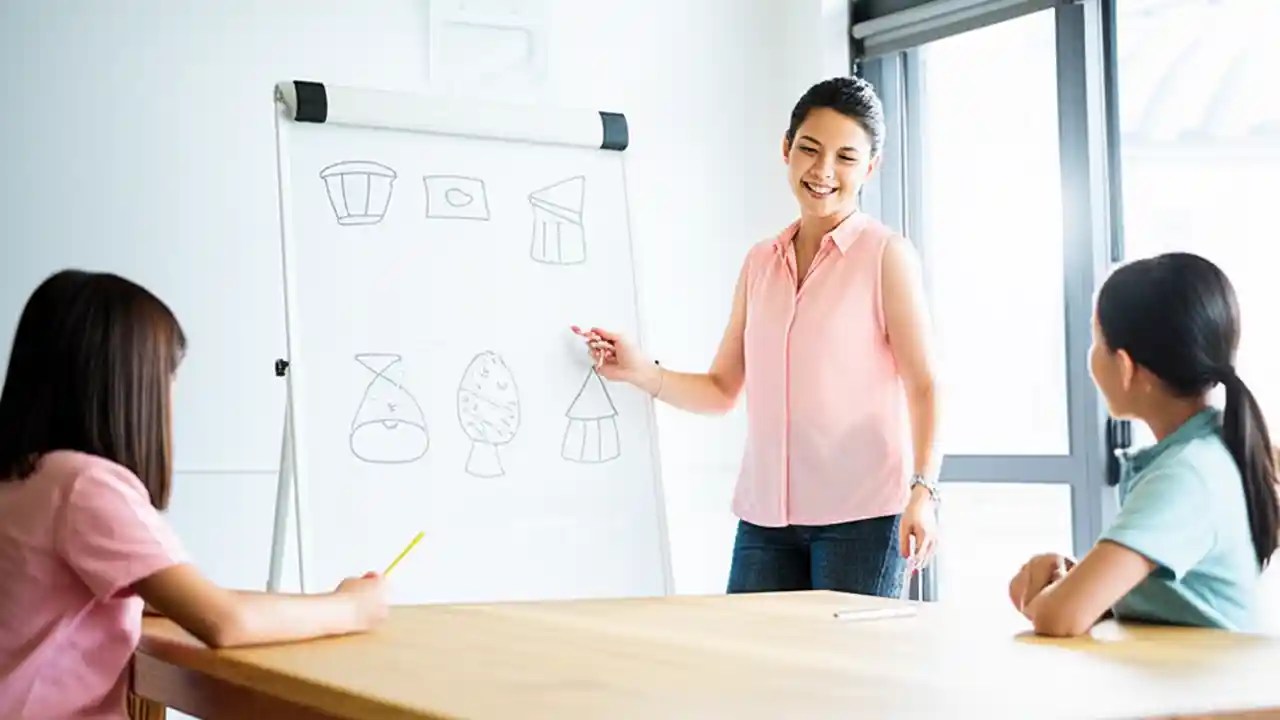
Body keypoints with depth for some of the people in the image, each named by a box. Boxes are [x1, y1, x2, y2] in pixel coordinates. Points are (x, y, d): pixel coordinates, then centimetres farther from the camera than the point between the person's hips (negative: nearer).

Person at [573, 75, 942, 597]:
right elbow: (721, 391, 15)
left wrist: (922, 491, -18)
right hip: (765, 515, 4)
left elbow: (923, 386, -6)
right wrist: (641, 372, -1)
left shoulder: (886, 254, 0)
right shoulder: (759, 262, 14)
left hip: (862, 514, -4)